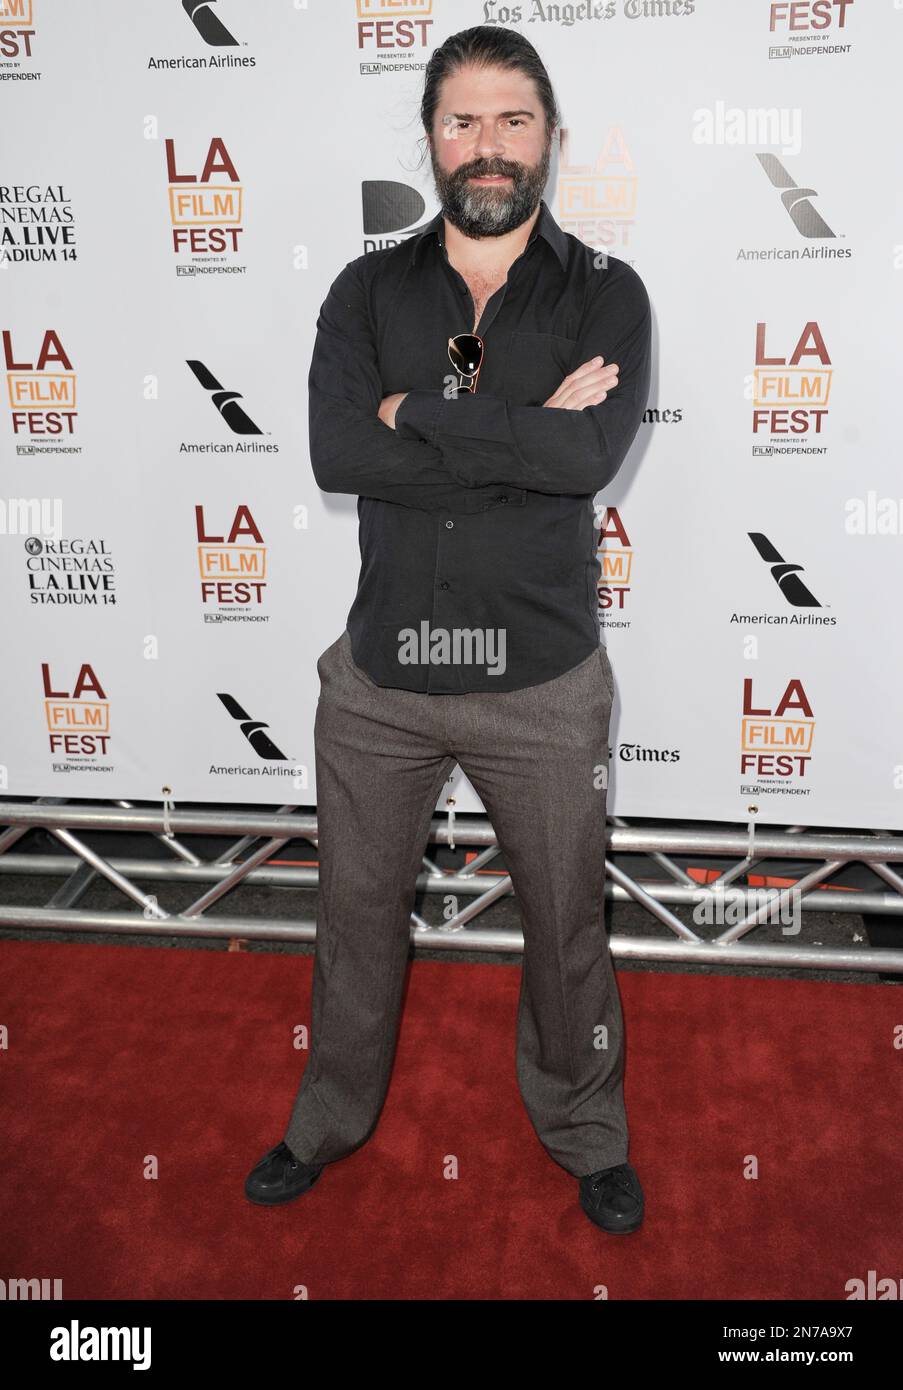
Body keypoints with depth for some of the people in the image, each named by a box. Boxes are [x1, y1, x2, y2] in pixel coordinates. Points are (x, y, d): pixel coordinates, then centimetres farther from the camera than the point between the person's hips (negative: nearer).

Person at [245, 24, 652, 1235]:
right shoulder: (367, 291, 3)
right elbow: (336, 453, -15)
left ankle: (586, 1133, 42)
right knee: (357, 916, 17)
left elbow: (593, 453, -20)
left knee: (567, 929, 14)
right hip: (379, 678, 2)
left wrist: (419, 415, -15)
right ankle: (332, 1121, 44)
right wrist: (528, 432, -18)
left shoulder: (605, 295, -1)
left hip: (542, 682, -1)